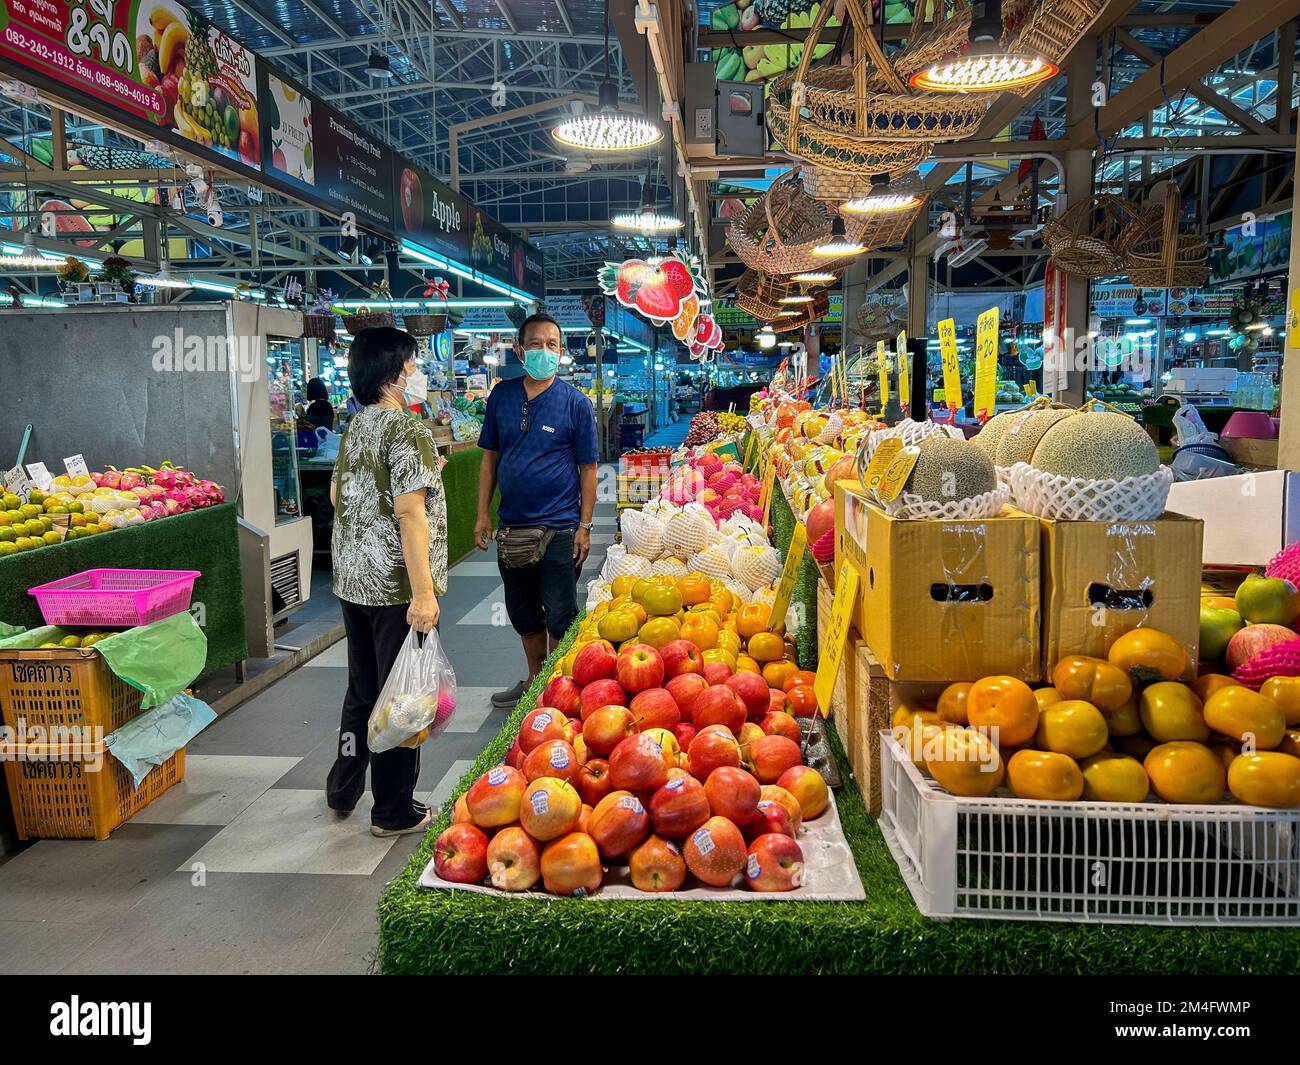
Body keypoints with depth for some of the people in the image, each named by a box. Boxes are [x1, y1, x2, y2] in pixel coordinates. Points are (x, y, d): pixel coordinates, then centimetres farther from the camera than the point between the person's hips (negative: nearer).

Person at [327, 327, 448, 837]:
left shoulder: (355, 428, 10)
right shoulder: (409, 432, -16)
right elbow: (410, 514, -22)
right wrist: (423, 593, -23)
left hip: (352, 580, 8)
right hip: (395, 585, -8)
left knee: (361, 688, 22)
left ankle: (343, 788, 36)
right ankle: (394, 811, 16)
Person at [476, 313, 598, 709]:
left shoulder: (576, 403, -5)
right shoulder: (501, 395, 5)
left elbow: (588, 468, -4)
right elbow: (490, 457, 10)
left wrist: (584, 526, -9)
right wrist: (483, 513, 5)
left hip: (558, 528, -4)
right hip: (511, 527, 4)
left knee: (560, 618, 2)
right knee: (524, 615, 18)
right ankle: (534, 681, 36)